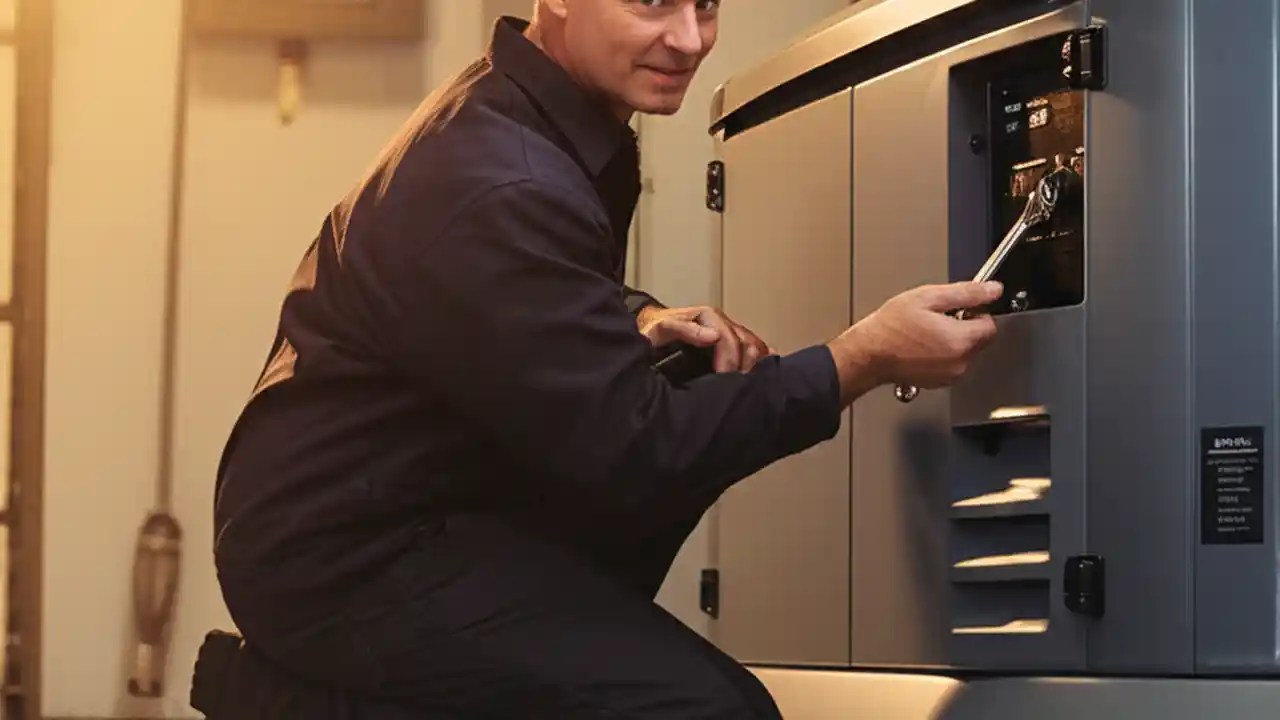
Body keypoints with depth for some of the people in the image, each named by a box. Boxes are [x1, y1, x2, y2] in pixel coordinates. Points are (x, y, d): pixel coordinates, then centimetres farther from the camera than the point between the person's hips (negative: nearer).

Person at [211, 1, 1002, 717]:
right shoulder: (500, 184, -25)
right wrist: (867, 359, -22)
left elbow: (551, 299, 23)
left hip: (402, 499, 10)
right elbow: (630, 456, -24)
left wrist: (639, 322, 2)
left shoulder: (525, 111, 6)